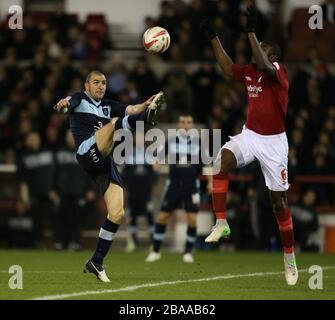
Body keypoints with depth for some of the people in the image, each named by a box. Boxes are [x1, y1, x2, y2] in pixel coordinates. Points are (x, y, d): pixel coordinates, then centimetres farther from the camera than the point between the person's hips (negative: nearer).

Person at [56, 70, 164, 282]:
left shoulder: (108, 106, 26)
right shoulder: (80, 99, 12)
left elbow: (131, 110, 8)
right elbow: (67, 104, -12)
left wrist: (147, 104, -15)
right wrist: (62, 105, -38)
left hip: (105, 162, 6)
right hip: (87, 152, -6)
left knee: (117, 213, -3)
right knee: (114, 122, -28)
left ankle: (96, 262, 6)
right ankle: (148, 118, -61)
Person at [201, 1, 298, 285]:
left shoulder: (278, 71, -15)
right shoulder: (250, 72, 3)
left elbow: (263, 64, -35)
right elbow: (228, 67, 16)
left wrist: (251, 30, -43)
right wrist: (214, 37, 10)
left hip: (273, 141, -5)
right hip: (249, 135, 5)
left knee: (279, 200, 2)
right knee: (223, 159, -28)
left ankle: (290, 257, 17)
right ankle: (221, 224, -28)